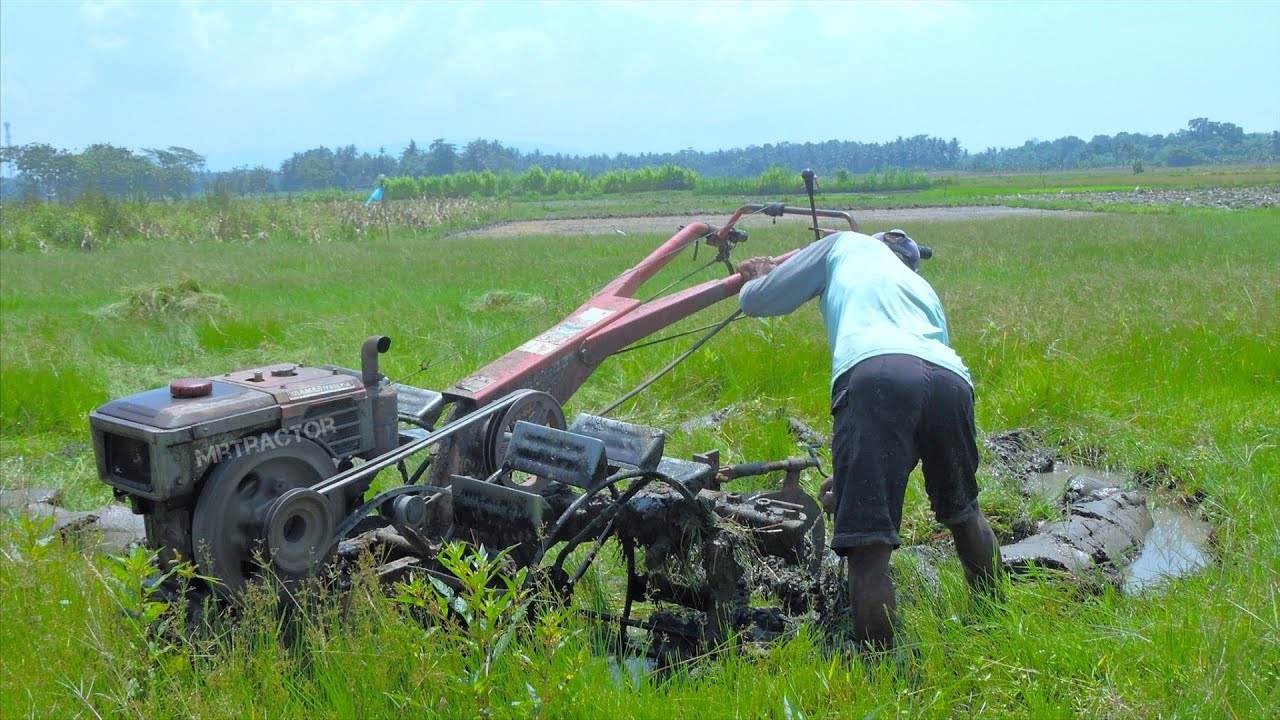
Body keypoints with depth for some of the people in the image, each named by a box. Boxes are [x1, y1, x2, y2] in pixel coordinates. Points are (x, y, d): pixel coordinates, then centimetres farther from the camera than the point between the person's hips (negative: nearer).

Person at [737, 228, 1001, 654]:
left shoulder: (847, 245, 30)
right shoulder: (923, 289, 42)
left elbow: (758, 301, 24)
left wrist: (757, 276, 50)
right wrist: (850, 475, 48)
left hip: (875, 374, -6)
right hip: (951, 380, 6)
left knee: (869, 549, -5)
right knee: (963, 514, 31)